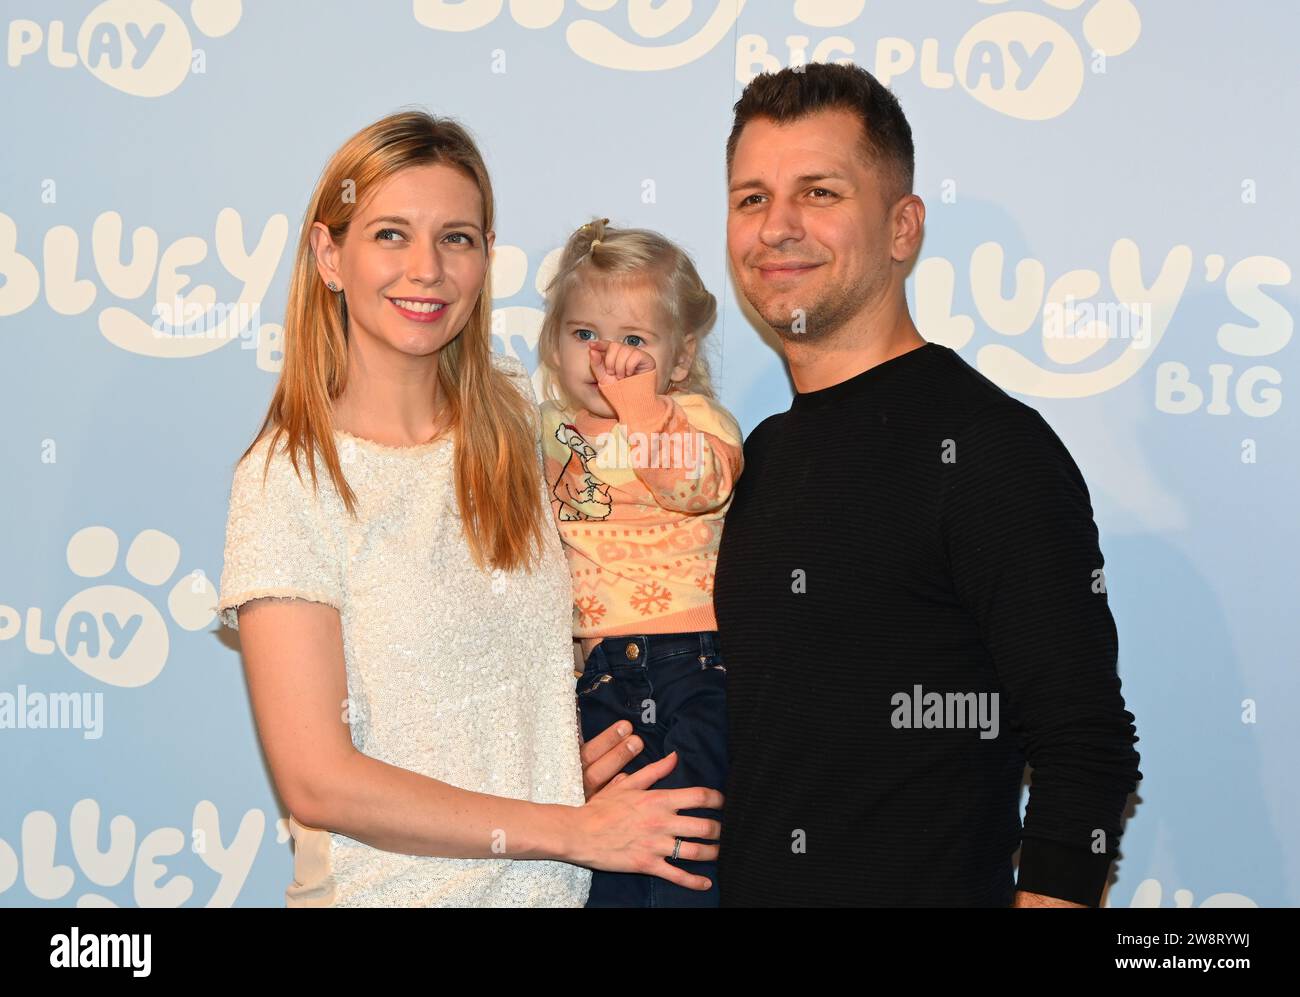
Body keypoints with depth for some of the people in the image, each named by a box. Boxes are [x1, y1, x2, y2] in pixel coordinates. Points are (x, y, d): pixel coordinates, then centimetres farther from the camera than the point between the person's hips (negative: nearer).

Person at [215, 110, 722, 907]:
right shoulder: (288, 480, -14)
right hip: (387, 889, -5)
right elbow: (317, 781, -18)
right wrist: (575, 829, -15)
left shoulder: (514, 412, 2)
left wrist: (583, 758, -2)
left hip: (554, 885, 5)